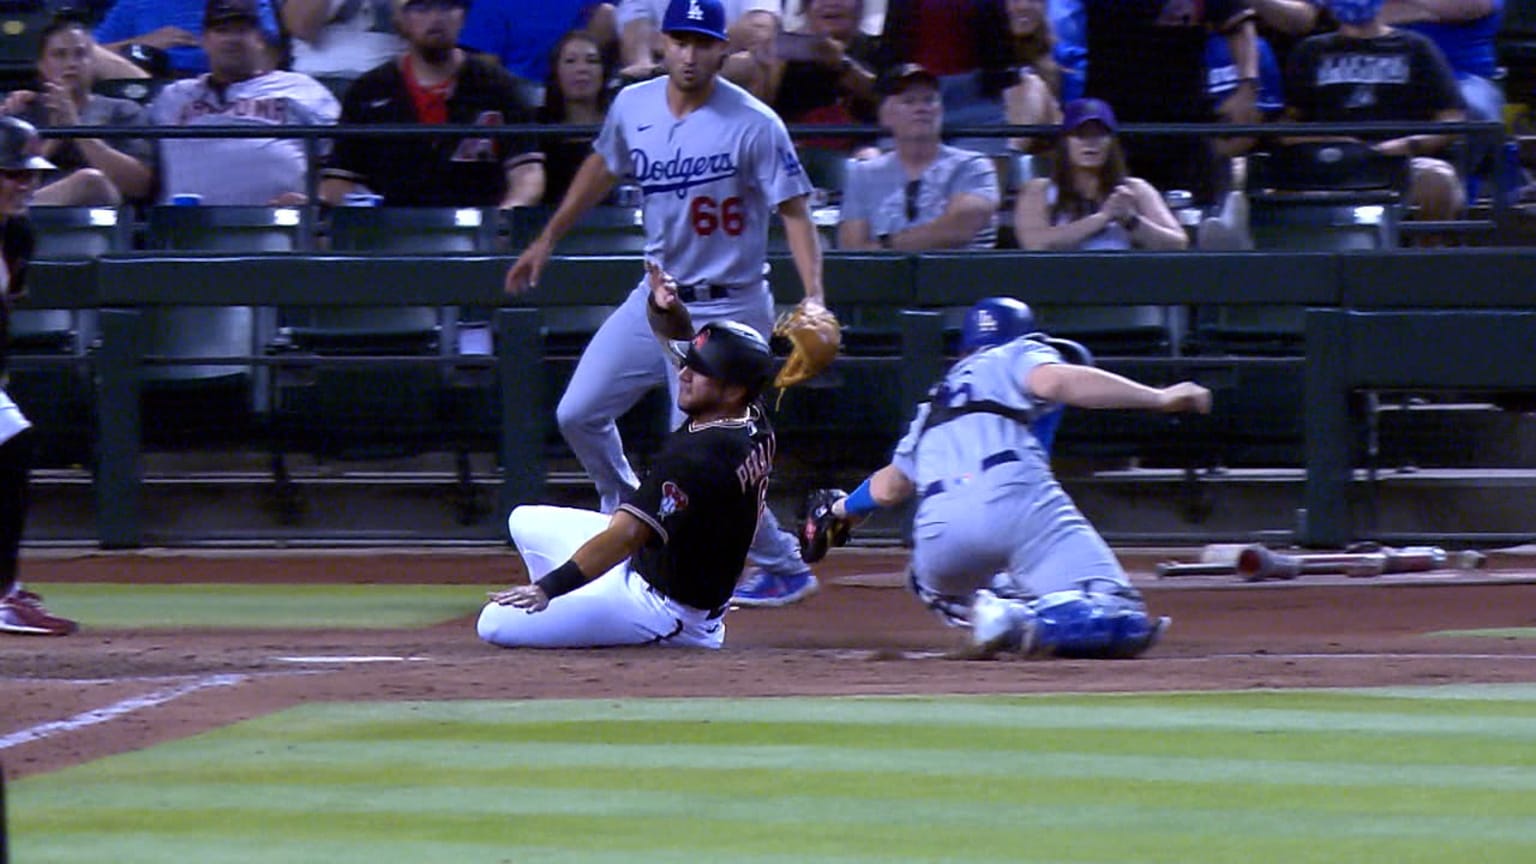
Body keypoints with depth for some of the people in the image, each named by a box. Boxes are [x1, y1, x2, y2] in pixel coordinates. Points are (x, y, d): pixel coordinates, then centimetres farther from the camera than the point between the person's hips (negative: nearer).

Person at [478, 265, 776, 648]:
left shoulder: (698, 457, -33)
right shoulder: (753, 422, -5)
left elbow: (627, 535, -38)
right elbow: (678, 337, 9)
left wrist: (548, 587, -40)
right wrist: (663, 307, -12)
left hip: (667, 611, -10)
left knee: (494, 623, -16)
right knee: (525, 521, 20)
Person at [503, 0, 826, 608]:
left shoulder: (753, 125, -17)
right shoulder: (633, 107, 0)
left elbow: (794, 211, -18)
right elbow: (602, 168, 19)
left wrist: (812, 299, -30)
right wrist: (547, 241, 23)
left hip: (725, 312, -7)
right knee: (578, 414, 8)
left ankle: (784, 567, 7)